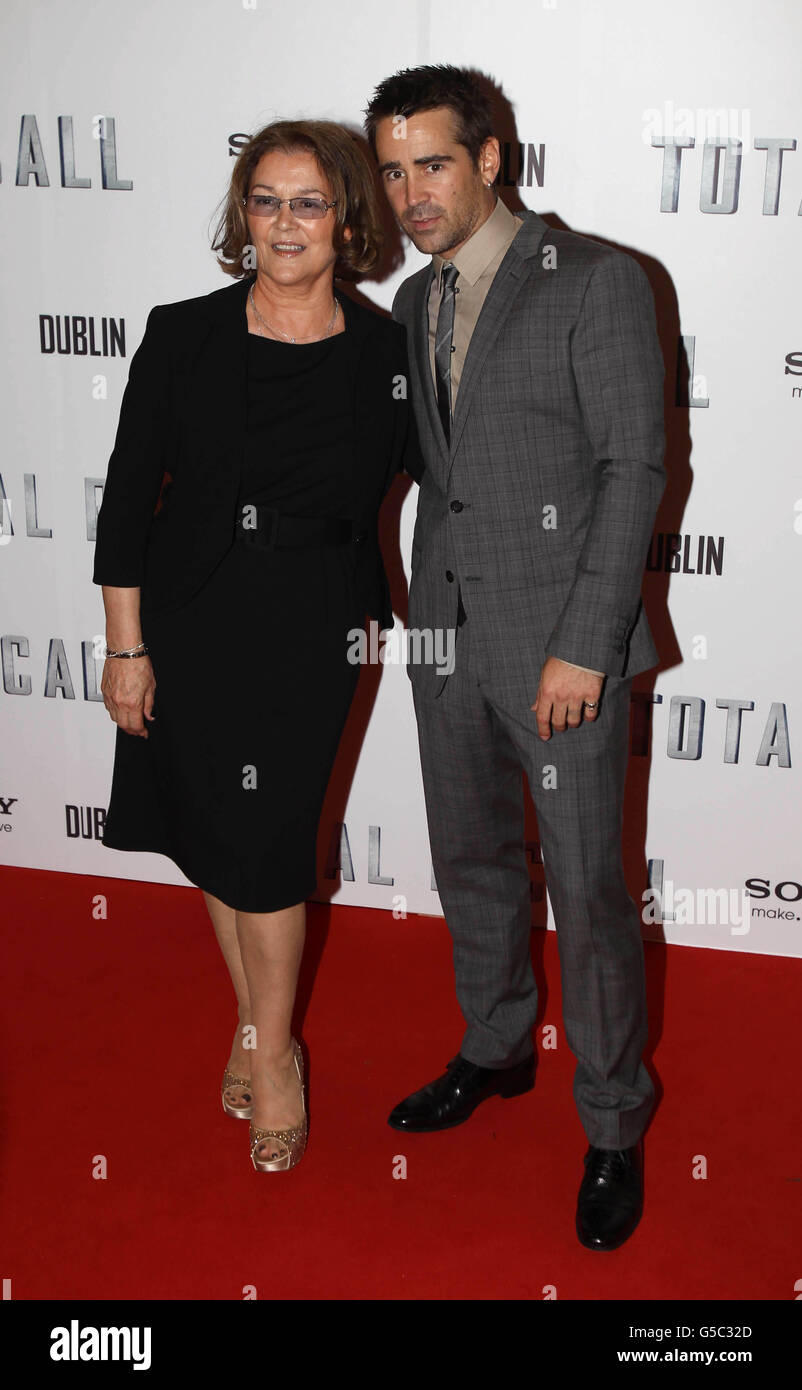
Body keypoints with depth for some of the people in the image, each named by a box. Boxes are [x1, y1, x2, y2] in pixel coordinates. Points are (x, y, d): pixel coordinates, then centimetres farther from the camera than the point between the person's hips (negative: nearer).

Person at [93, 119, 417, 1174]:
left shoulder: (385, 352, -4)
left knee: (266, 842, 1)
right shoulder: (183, 336, -6)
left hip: (311, 632, -1)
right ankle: (255, 1021, 34)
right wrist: (126, 645, -5)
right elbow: (128, 496, -3)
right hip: (190, 621, 1)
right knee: (213, 831, 12)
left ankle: (272, 1054, 23)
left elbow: (411, 466, 12)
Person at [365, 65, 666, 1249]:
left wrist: (583, 646, -18)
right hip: (448, 631, 6)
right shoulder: (412, 304, 11)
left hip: (561, 638, -6)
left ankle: (613, 1127, 20)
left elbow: (635, 468, -13)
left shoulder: (596, 283, -9)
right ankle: (496, 1052, 40)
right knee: (471, 862, 18)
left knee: (587, 888, 0)